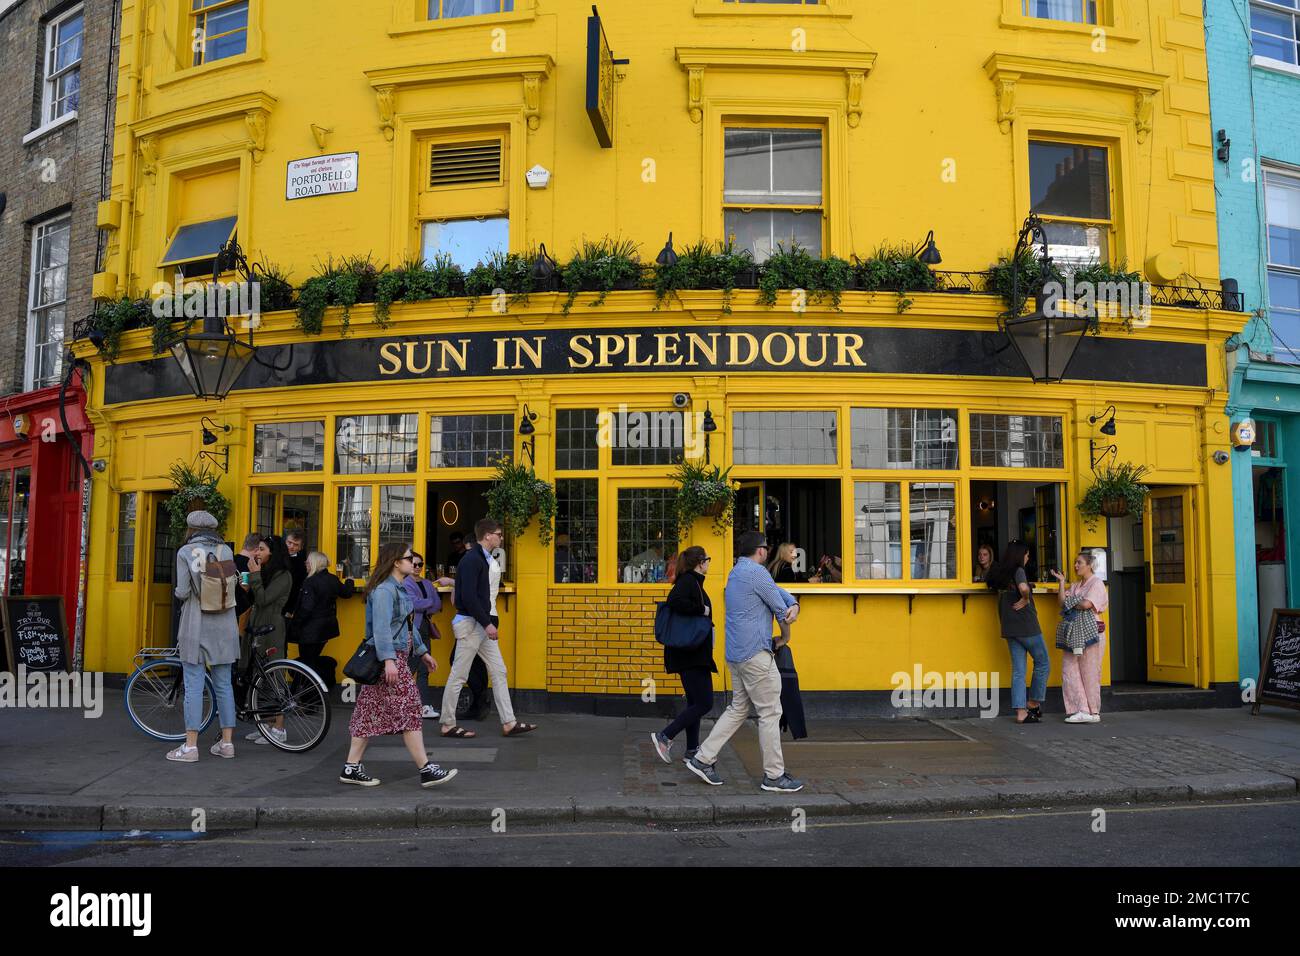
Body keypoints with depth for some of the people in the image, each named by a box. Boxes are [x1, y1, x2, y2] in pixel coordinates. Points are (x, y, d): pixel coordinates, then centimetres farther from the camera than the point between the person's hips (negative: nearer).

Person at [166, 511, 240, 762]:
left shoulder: (185, 552, -5)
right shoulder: (226, 550, 3)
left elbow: (183, 592, -9)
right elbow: (232, 587, 3)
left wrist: (178, 591, 13)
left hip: (196, 625, -3)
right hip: (224, 626, 3)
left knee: (193, 686, 1)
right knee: (224, 684, 9)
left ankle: (190, 746, 3)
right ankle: (227, 742, 14)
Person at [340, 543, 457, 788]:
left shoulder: (399, 589, 17)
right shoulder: (384, 590, -15)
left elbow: (408, 625, 26)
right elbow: (381, 628, -24)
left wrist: (422, 651, 28)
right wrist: (389, 660, -30)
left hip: (397, 657, 10)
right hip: (390, 659, -10)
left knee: (371, 712, 11)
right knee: (408, 710, -6)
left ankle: (352, 768, 16)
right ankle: (426, 769, -1)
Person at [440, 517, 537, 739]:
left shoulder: (488, 560, 13)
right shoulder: (471, 559, -15)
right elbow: (468, 596, -22)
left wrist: (490, 622, 7)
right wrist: (487, 624, -21)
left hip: (484, 625, 10)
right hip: (470, 623, -10)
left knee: (498, 672, 8)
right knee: (458, 676, 0)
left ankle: (509, 723, 10)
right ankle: (448, 725, 11)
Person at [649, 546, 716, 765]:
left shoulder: (692, 582, 16)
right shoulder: (688, 581, -14)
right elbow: (675, 602, -32)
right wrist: (702, 610, -23)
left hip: (694, 654, 11)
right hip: (690, 654, -11)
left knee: (695, 702, 14)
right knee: (704, 703, -8)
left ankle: (692, 750, 21)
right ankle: (665, 736, -4)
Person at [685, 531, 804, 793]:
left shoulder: (736, 573, 17)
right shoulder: (756, 572, -14)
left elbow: (775, 589, 18)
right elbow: (779, 609, -9)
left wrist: (794, 604, -1)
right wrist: (787, 611, 15)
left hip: (736, 654, 10)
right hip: (755, 653, -10)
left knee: (738, 708, 16)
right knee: (770, 713, 0)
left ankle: (703, 759, 15)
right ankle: (774, 775, 8)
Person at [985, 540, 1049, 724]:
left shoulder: (999, 573, 10)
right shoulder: (1018, 571, -13)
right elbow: (1023, 588, -31)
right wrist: (1025, 600, -13)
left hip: (1009, 628, 7)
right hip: (1026, 626, -7)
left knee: (1018, 671, 6)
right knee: (1043, 663, 12)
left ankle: (1021, 712, 4)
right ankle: (1033, 703, 18)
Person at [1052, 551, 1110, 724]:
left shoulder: (1097, 583, -4)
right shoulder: (1075, 586, 18)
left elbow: (1086, 604, -18)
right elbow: (1062, 602, 6)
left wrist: (1070, 604, -1)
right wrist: (1061, 582, 4)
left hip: (1091, 631, -7)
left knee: (1089, 673, -2)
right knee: (1069, 669, 0)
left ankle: (1093, 712, 7)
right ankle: (1082, 710, 2)